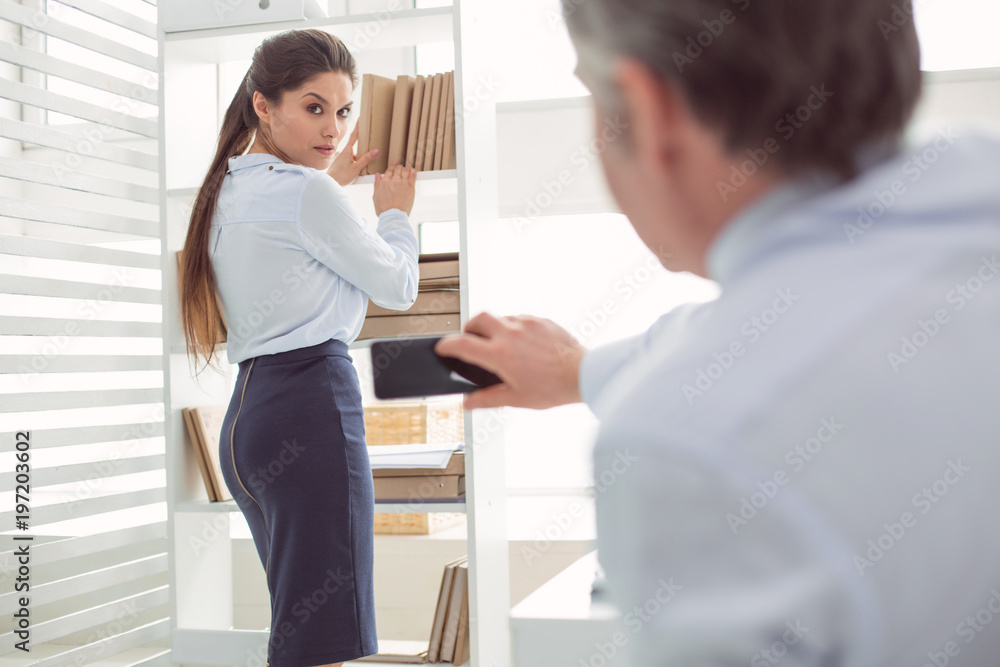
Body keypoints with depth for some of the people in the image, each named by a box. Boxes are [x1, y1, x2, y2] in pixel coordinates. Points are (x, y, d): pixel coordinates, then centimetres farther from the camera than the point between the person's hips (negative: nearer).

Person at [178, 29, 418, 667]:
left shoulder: (229, 191, 16)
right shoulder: (309, 193, -10)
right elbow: (399, 287, 0)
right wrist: (396, 210, 17)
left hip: (245, 415, 10)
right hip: (312, 404, -10)